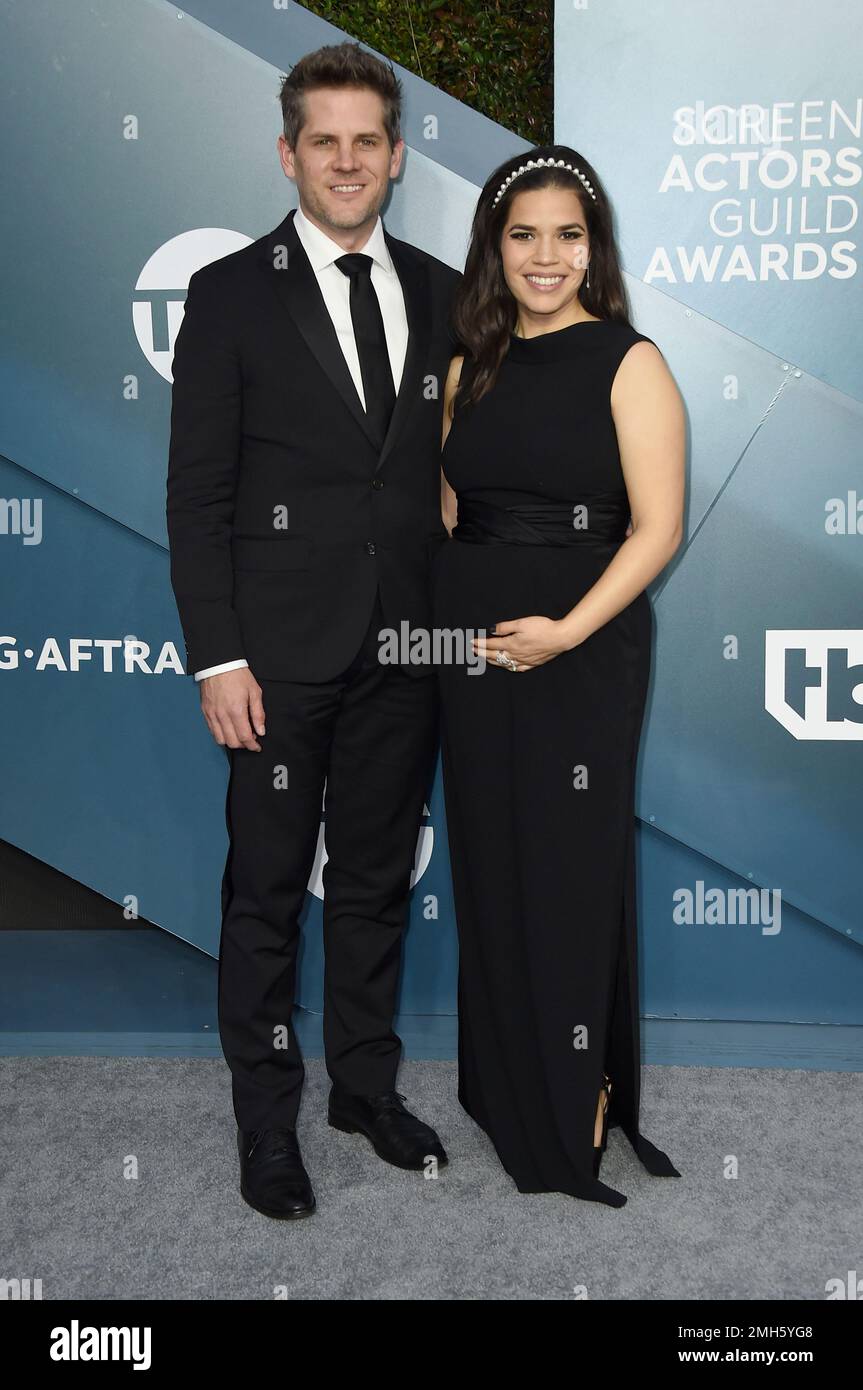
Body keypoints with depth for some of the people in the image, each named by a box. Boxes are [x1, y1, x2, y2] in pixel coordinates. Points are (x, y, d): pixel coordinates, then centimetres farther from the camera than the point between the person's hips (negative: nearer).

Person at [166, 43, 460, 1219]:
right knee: (267, 892, 6)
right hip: (284, 652, -4)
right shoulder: (230, 295, -3)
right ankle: (266, 1118, 22)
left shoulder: (440, 293, 9)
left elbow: (452, 466, 11)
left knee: (378, 879, 15)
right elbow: (197, 493, -6)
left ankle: (366, 1084, 32)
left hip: (406, 647, 4)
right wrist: (218, 656, -11)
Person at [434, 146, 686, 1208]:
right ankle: (505, 1078, 30)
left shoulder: (629, 362, -6)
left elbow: (657, 527, -12)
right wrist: (456, 609, 3)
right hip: (471, 640, 5)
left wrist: (566, 630, -21)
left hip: (583, 646, -5)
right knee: (486, 855, 11)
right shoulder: (473, 367, 10)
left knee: (570, 863, 2)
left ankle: (583, 1104, 20)